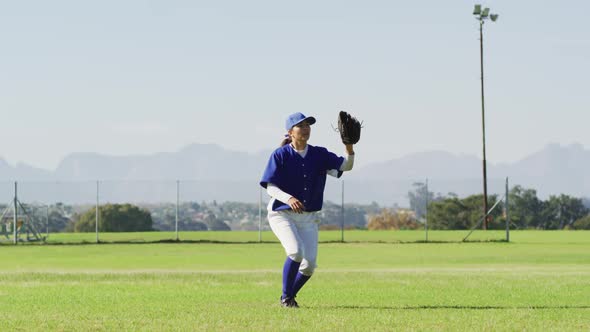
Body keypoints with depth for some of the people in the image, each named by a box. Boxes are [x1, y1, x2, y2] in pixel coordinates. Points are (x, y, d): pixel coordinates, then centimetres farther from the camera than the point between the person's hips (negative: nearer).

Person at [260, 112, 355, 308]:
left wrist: (349, 148, -28)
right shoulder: (280, 155, -10)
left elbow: (346, 166, -7)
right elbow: (270, 187, -16)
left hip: (308, 218, 4)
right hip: (282, 214, -4)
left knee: (310, 264, -5)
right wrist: (289, 199, -35)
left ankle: (290, 297, 21)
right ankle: (286, 298, -8)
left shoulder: (319, 155, 2)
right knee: (296, 252, -26)